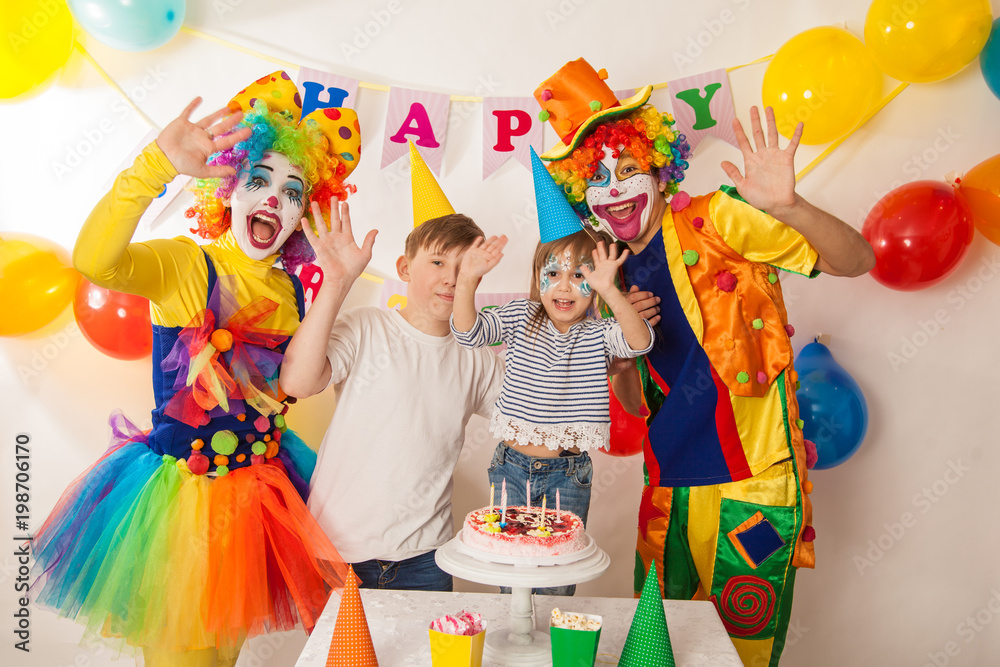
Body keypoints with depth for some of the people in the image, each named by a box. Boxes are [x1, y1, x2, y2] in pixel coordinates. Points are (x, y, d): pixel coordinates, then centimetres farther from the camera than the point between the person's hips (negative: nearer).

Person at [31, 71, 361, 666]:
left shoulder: (292, 293, 0)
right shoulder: (183, 265, -16)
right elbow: (93, 260, -39)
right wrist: (157, 164, -46)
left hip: (262, 489, 6)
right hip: (181, 488, -5)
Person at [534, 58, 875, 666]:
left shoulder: (714, 222, -9)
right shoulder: (616, 272, 8)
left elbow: (856, 261, -14)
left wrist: (789, 207, -32)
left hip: (750, 483, -5)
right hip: (669, 487, 6)